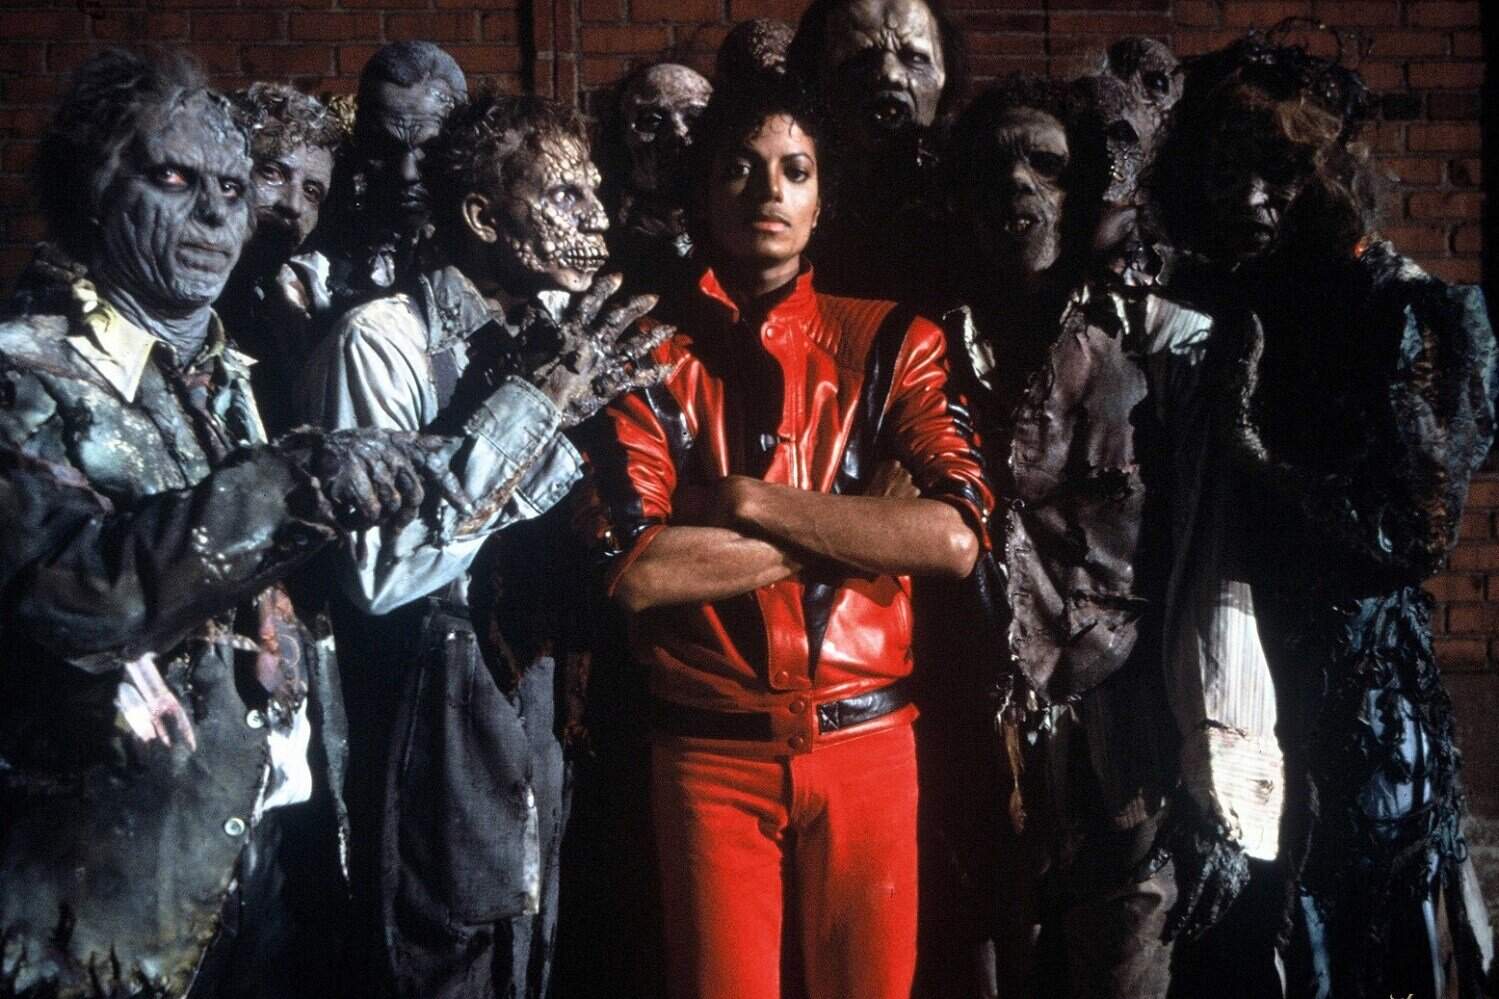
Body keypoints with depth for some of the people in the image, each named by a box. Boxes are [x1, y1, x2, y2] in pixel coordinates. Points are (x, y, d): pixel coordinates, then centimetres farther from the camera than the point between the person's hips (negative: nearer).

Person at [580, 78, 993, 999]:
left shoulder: (893, 343, 2)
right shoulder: (650, 353, 0)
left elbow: (956, 535, -14)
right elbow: (635, 570, -14)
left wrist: (744, 501, -15)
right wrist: (853, 527, -13)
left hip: (866, 742, 1)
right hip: (709, 750, -1)